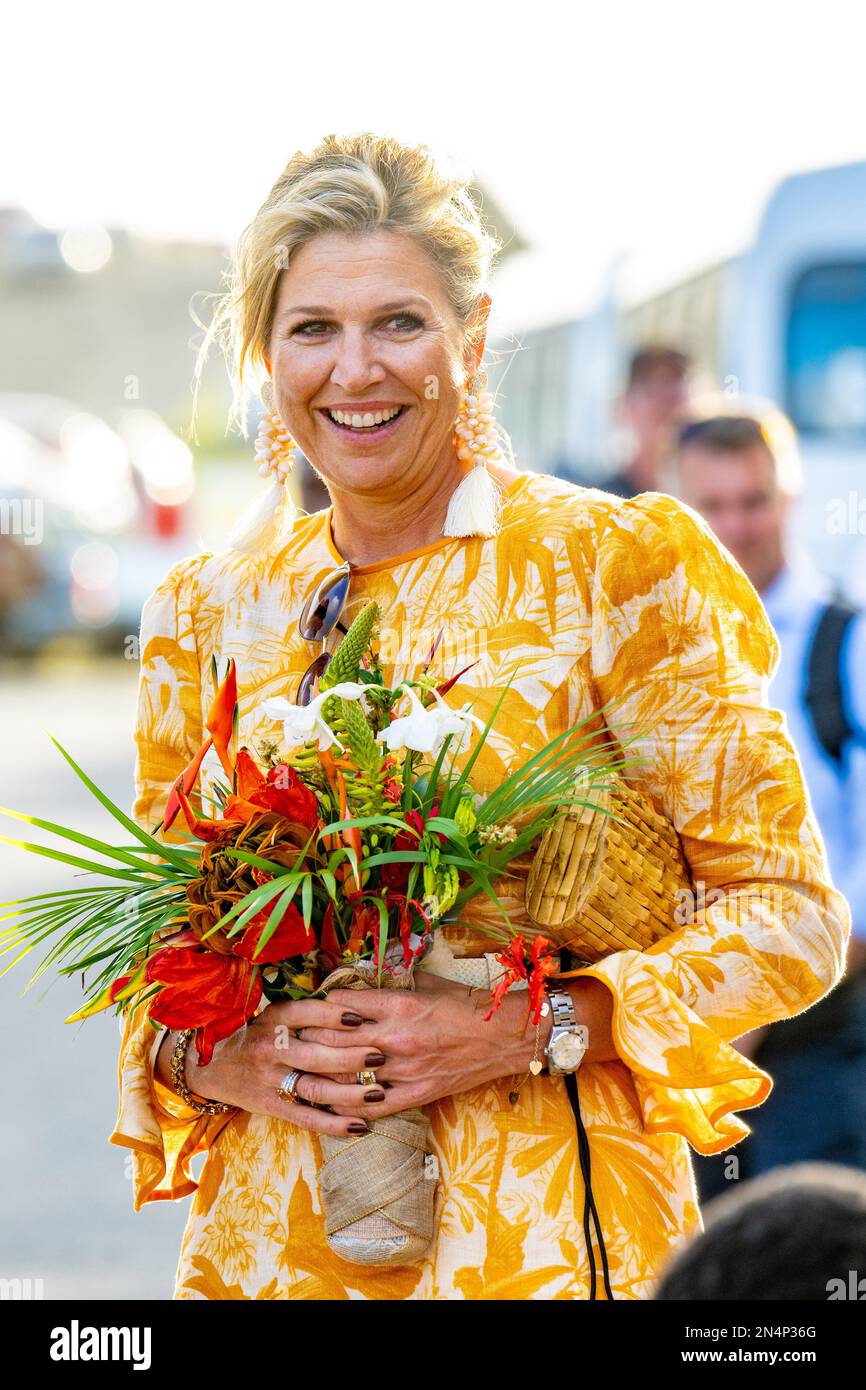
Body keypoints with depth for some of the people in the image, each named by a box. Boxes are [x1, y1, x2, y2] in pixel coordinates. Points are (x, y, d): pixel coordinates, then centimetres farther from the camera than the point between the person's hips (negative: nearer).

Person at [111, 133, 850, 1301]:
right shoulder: (210, 614, 6)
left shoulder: (621, 564, -7)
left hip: (549, 1235, -3)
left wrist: (533, 1028, -19)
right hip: (269, 1239, 4)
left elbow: (788, 914, -7)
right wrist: (214, 1057, -8)